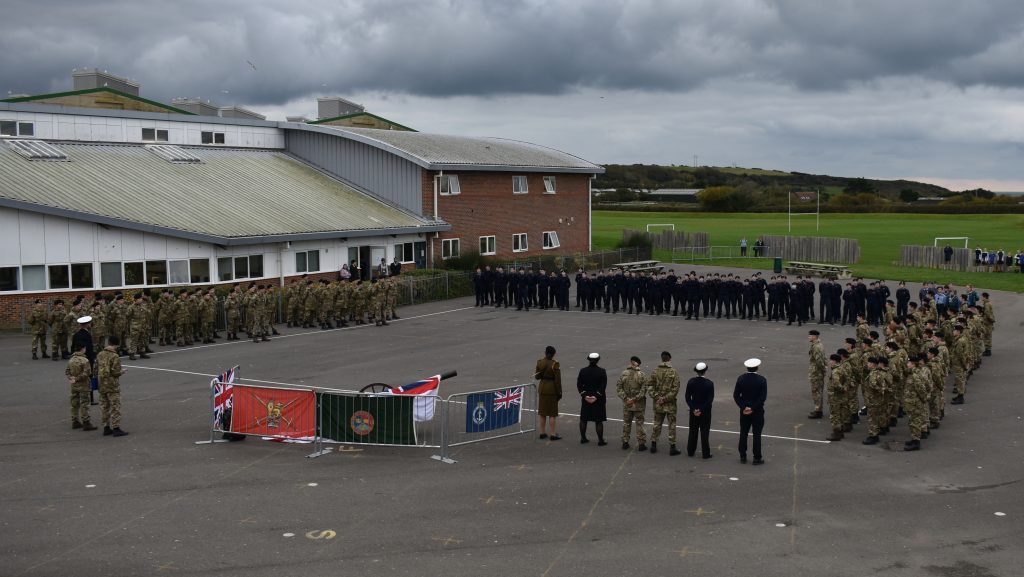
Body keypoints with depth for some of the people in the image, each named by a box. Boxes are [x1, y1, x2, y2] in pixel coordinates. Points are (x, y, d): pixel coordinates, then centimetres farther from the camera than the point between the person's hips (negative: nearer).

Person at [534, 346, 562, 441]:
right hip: (552, 389, -5)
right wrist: (559, 392, -7)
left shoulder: (540, 362, -2)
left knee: (543, 412, 12)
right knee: (552, 413, 2)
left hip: (542, 388, 5)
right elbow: (557, 379, -14)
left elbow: (537, 377, 5)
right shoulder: (554, 364, -16)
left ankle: (542, 433, 18)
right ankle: (552, 434, 3)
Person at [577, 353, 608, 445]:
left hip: (585, 399, 2)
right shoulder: (601, 371, -10)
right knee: (599, 421, 3)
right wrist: (596, 396, -12)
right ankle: (600, 441, 5)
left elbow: (579, 385, -5)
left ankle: (583, 438, 20)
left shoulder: (583, 371, -2)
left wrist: (584, 395, -6)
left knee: (583, 419, 15)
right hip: (598, 400, -2)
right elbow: (603, 386, -14)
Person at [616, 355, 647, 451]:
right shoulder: (642, 375, -10)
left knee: (626, 423, 14)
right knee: (639, 423, 7)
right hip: (639, 405, -2)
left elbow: (618, 388, -5)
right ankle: (641, 444, 9)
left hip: (626, 404, 2)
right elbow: (644, 390, -14)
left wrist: (625, 398, -8)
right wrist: (635, 399, -13)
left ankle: (625, 442, 20)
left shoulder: (623, 374, -3)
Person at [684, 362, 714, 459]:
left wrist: (694, 409, -7)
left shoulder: (690, 382, -7)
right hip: (705, 412, -2)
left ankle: (690, 451, 22)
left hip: (693, 411, 2)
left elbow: (688, 397, -7)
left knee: (693, 431, 14)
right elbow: (710, 400, -15)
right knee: (704, 432, 5)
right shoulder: (709, 383, -14)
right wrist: (701, 410, -12)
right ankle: (705, 453, 8)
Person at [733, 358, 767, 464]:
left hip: (744, 411, 3)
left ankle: (742, 456, 18)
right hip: (757, 412, -2)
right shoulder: (762, 380, -13)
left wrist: (744, 407, -6)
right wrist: (753, 408, -13)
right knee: (757, 434, 5)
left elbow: (736, 395, -6)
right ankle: (757, 458, 8)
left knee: (743, 433, 13)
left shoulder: (741, 378, -5)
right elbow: (763, 397, -16)